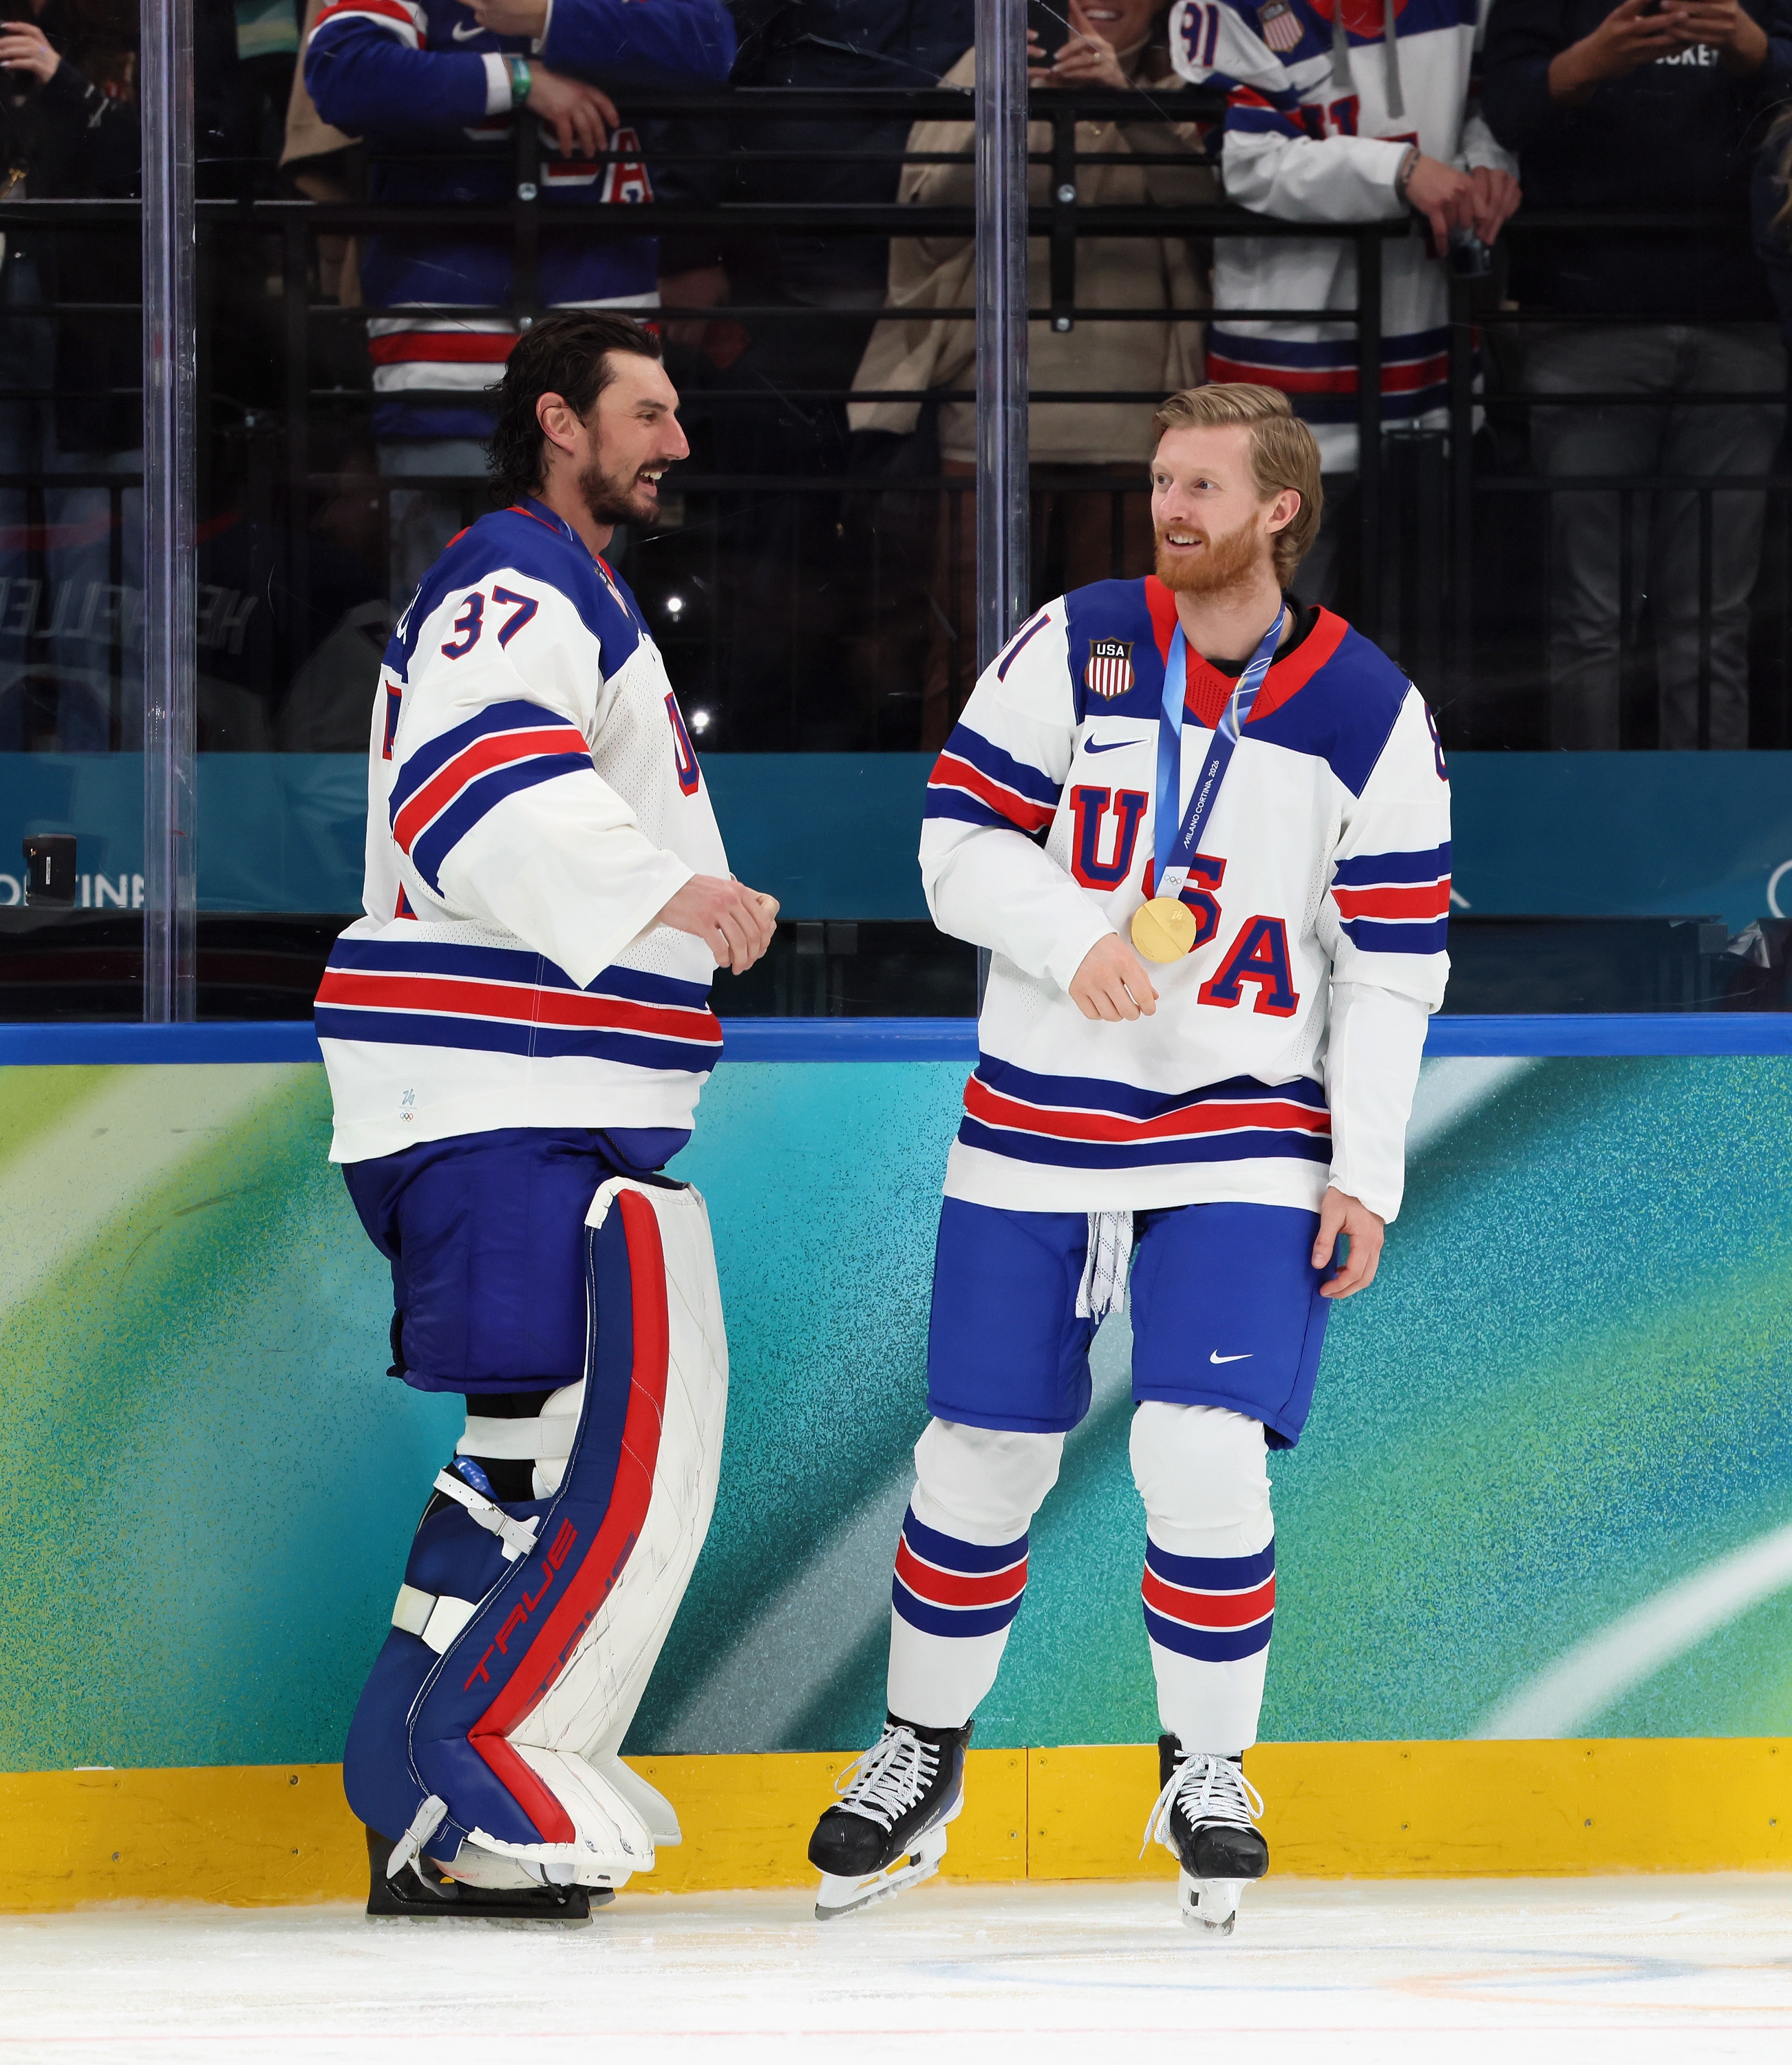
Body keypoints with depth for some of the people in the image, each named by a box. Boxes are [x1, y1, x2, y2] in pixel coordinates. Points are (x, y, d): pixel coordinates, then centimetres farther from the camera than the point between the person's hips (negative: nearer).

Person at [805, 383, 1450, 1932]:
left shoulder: (1371, 713, -3)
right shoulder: (1073, 648, -2)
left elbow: (1395, 960, -1)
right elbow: (959, 844, -2)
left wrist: (1366, 1177, -5)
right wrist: (1078, 940, -21)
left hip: (1247, 1134, -1)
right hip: (1037, 1121, 1)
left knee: (1204, 1451, -14)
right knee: (987, 1450, 5)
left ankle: (1206, 1772, 5)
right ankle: (923, 1755, 25)